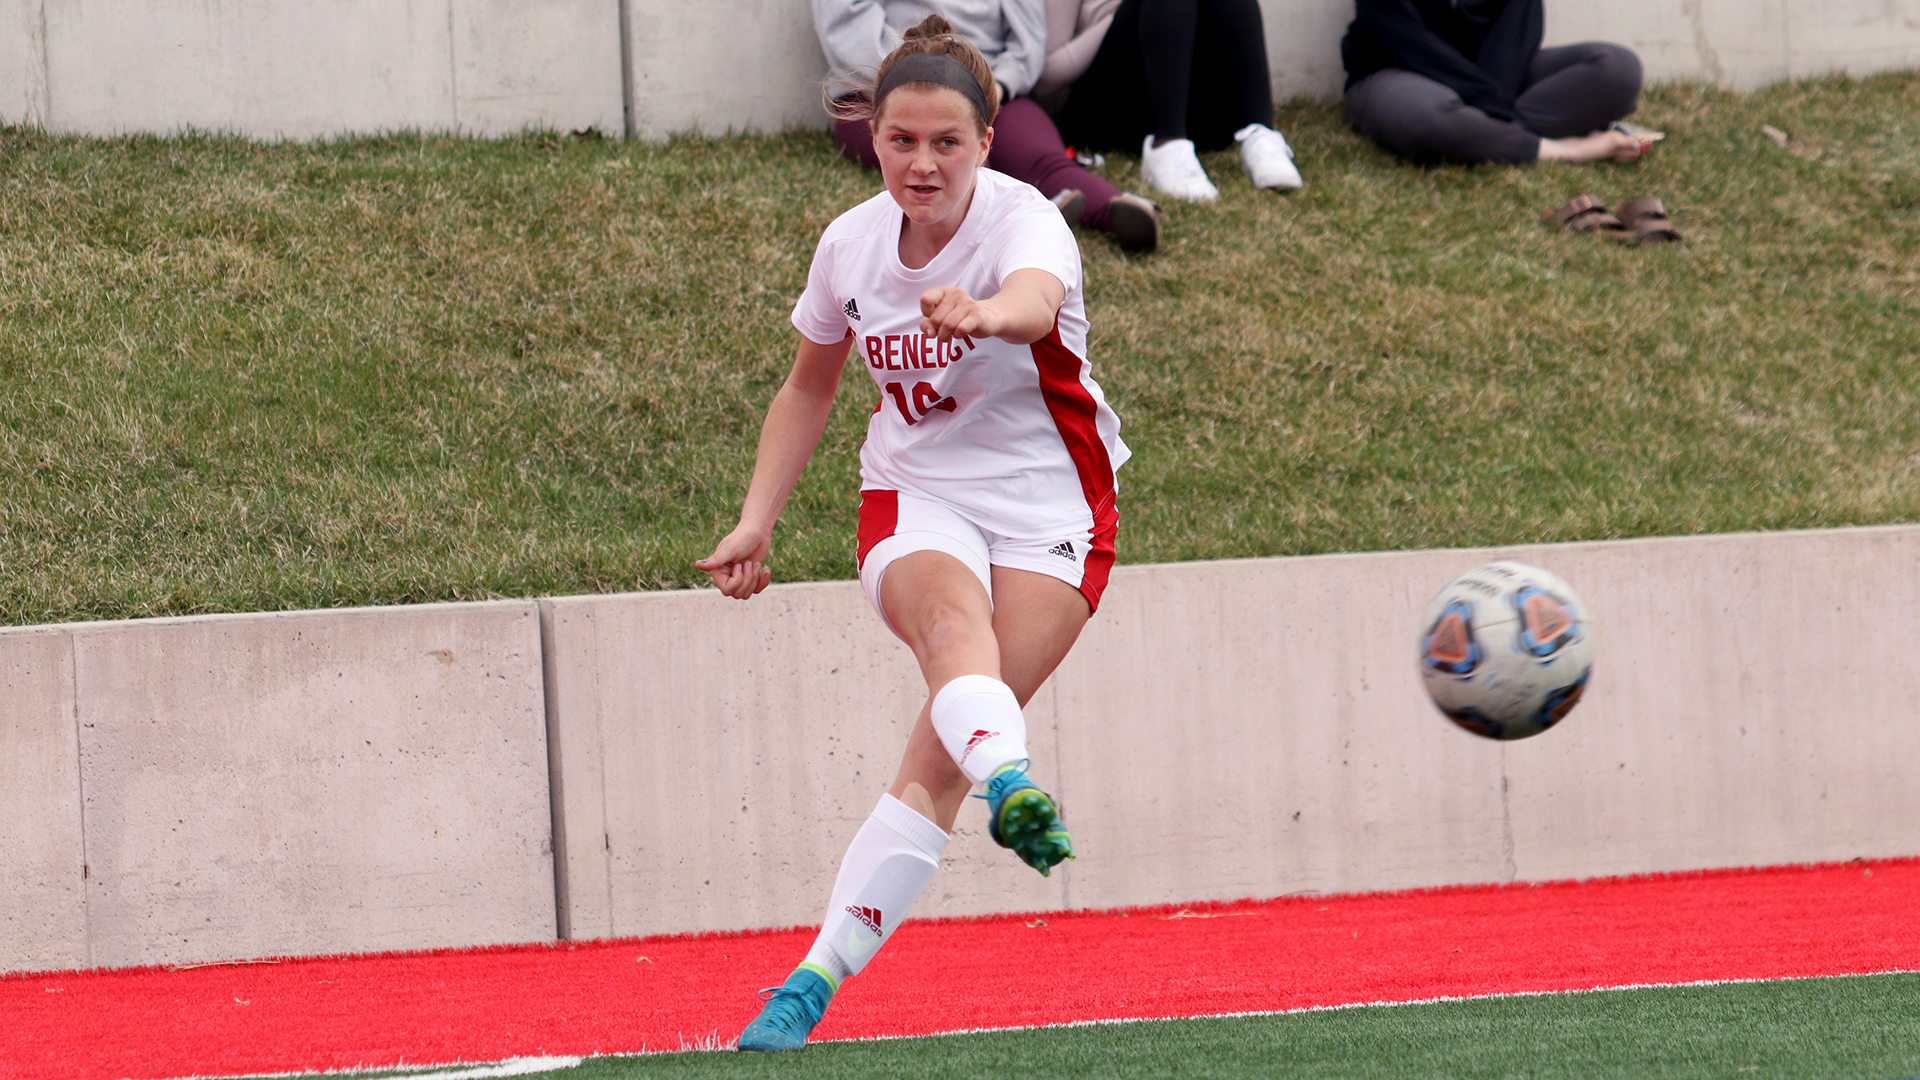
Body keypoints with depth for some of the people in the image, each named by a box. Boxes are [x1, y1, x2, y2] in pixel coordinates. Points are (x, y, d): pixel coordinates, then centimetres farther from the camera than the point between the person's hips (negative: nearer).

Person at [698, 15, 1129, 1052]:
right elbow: (808, 386, 18)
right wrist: (755, 523, 9)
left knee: (936, 762, -18)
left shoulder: (1022, 219, -17)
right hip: (917, 498, 3)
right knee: (957, 627, -35)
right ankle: (1010, 785, -66)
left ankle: (814, 982, -16)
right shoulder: (851, 244, -1)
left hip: (1049, 508, -3)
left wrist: (985, 313, -67)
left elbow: (1034, 300, -43)